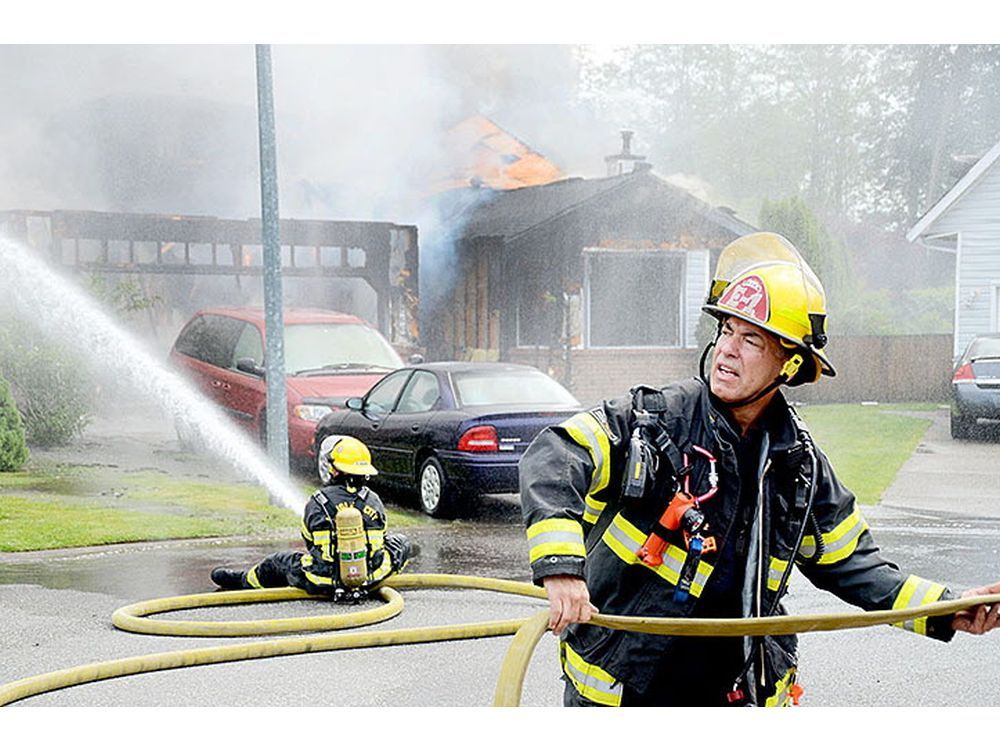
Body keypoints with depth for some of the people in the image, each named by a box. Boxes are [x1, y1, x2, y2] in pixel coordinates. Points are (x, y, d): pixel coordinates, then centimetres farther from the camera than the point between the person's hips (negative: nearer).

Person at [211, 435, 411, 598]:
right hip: (370, 578, 1)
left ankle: (243, 580, 54)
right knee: (400, 542, 27)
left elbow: (310, 542, 5)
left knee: (278, 561, 27)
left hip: (324, 583, -1)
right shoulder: (374, 501, -3)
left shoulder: (317, 503, -9)